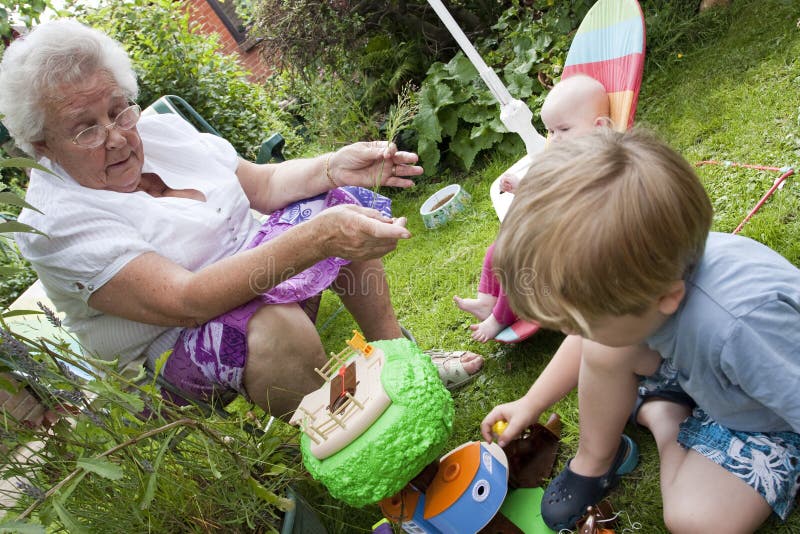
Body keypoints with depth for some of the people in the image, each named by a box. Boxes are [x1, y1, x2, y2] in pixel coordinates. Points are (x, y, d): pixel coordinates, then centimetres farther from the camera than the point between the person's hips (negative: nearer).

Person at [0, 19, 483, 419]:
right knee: (272, 322, -39)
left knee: (343, 197, 1)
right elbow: (182, 301, -34)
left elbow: (263, 184, 8)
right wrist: (316, 239, -44)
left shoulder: (160, 130, 2)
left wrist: (333, 167, -12)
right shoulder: (54, 223, -21)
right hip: (183, 356, -8)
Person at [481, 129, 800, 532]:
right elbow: (585, 342, -4)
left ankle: (656, 414, 6)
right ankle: (593, 463, 5)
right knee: (604, 349, -18)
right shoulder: (633, 268, -23)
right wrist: (530, 404, 2)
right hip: (696, 372, 5)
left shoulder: (745, 327, -46)